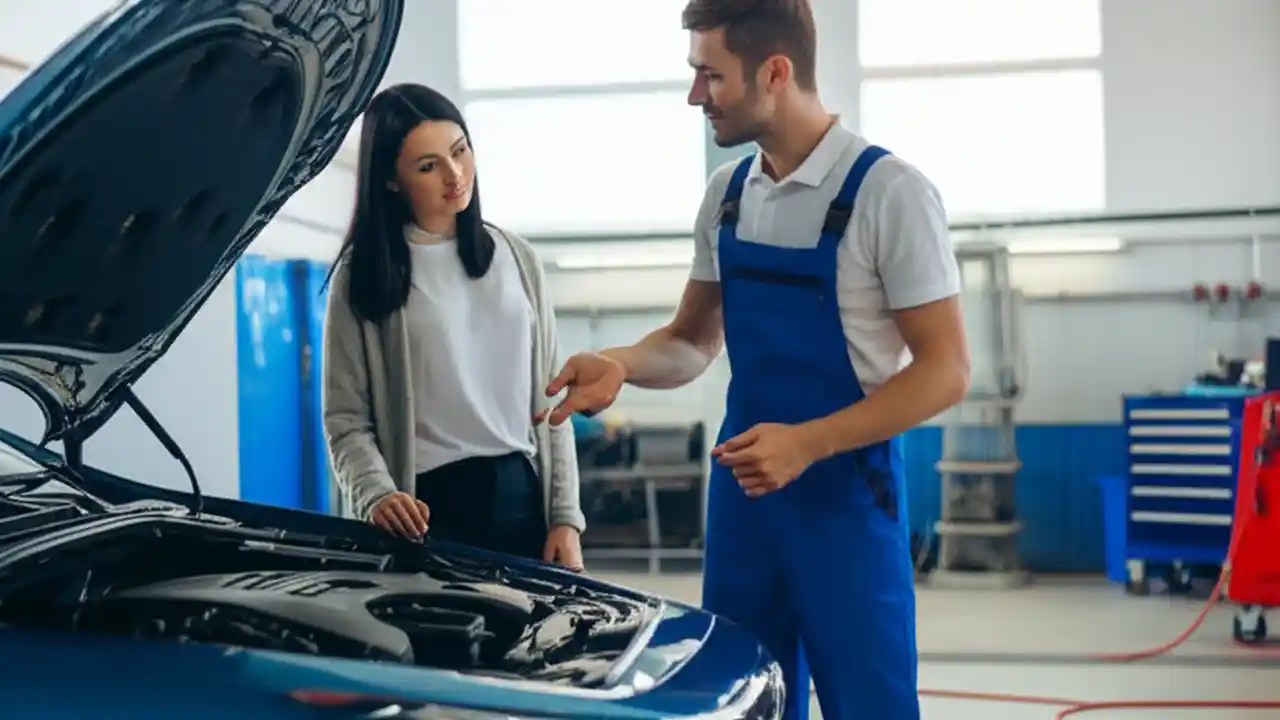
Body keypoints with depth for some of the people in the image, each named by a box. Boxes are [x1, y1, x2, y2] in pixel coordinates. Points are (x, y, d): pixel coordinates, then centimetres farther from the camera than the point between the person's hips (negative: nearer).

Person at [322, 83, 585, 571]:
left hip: (523, 498, 3)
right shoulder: (363, 275, 0)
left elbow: (549, 400, 10)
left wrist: (566, 516, 3)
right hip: (431, 507, -3)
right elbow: (346, 420, -4)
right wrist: (377, 496, -23)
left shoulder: (515, 257, 10)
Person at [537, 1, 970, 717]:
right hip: (741, 494, 6)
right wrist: (621, 364, -5)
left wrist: (806, 443, -23)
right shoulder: (727, 193, 7)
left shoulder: (888, 192, -13)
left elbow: (945, 370, -14)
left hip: (846, 501, -6)